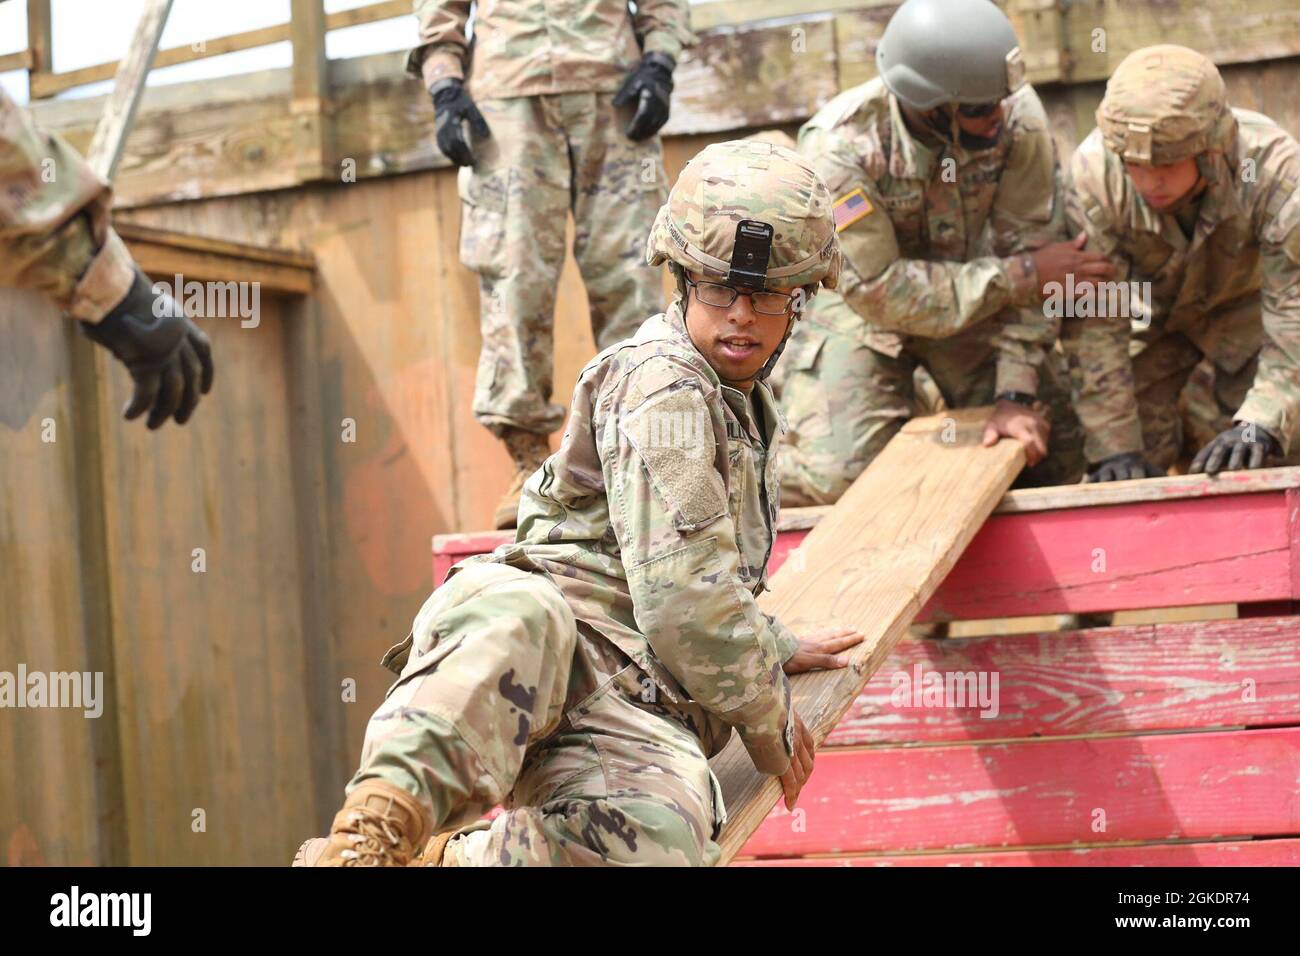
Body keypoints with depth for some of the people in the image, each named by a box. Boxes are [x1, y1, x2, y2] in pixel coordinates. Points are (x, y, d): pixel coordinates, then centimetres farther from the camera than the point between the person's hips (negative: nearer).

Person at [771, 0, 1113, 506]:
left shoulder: (1017, 117, -24)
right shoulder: (840, 146, -32)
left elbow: (1027, 248, -20)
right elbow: (880, 291, -30)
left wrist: (1017, 394, -25)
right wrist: (1023, 275, -30)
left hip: (970, 289, 3)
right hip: (858, 300, -3)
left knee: (1056, 455, -7)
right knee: (839, 477, -19)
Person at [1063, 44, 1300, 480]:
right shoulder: (1093, 174, -35)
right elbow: (1094, 321, -30)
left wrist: (1261, 424, -46)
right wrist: (1113, 447, -33)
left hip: (1247, 299, 0)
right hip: (1150, 310, 1)